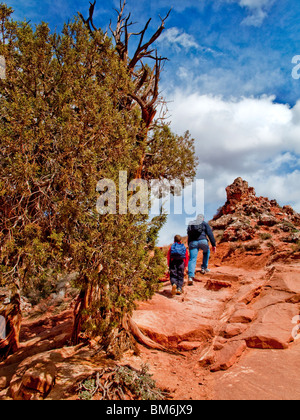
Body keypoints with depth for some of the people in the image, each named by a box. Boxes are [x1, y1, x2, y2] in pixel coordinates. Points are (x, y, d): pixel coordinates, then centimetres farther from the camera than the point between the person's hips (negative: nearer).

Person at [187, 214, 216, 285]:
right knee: (206, 252, 31)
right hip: (202, 241, -2)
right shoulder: (204, 223, 16)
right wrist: (213, 245, 5)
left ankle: (190, 277, -22)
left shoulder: (190, 224, 28)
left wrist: (189, 246, 34)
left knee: (192, 259, -5)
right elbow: (210, 234, 6)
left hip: (192, 242, 2)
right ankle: (204, 268, 26)